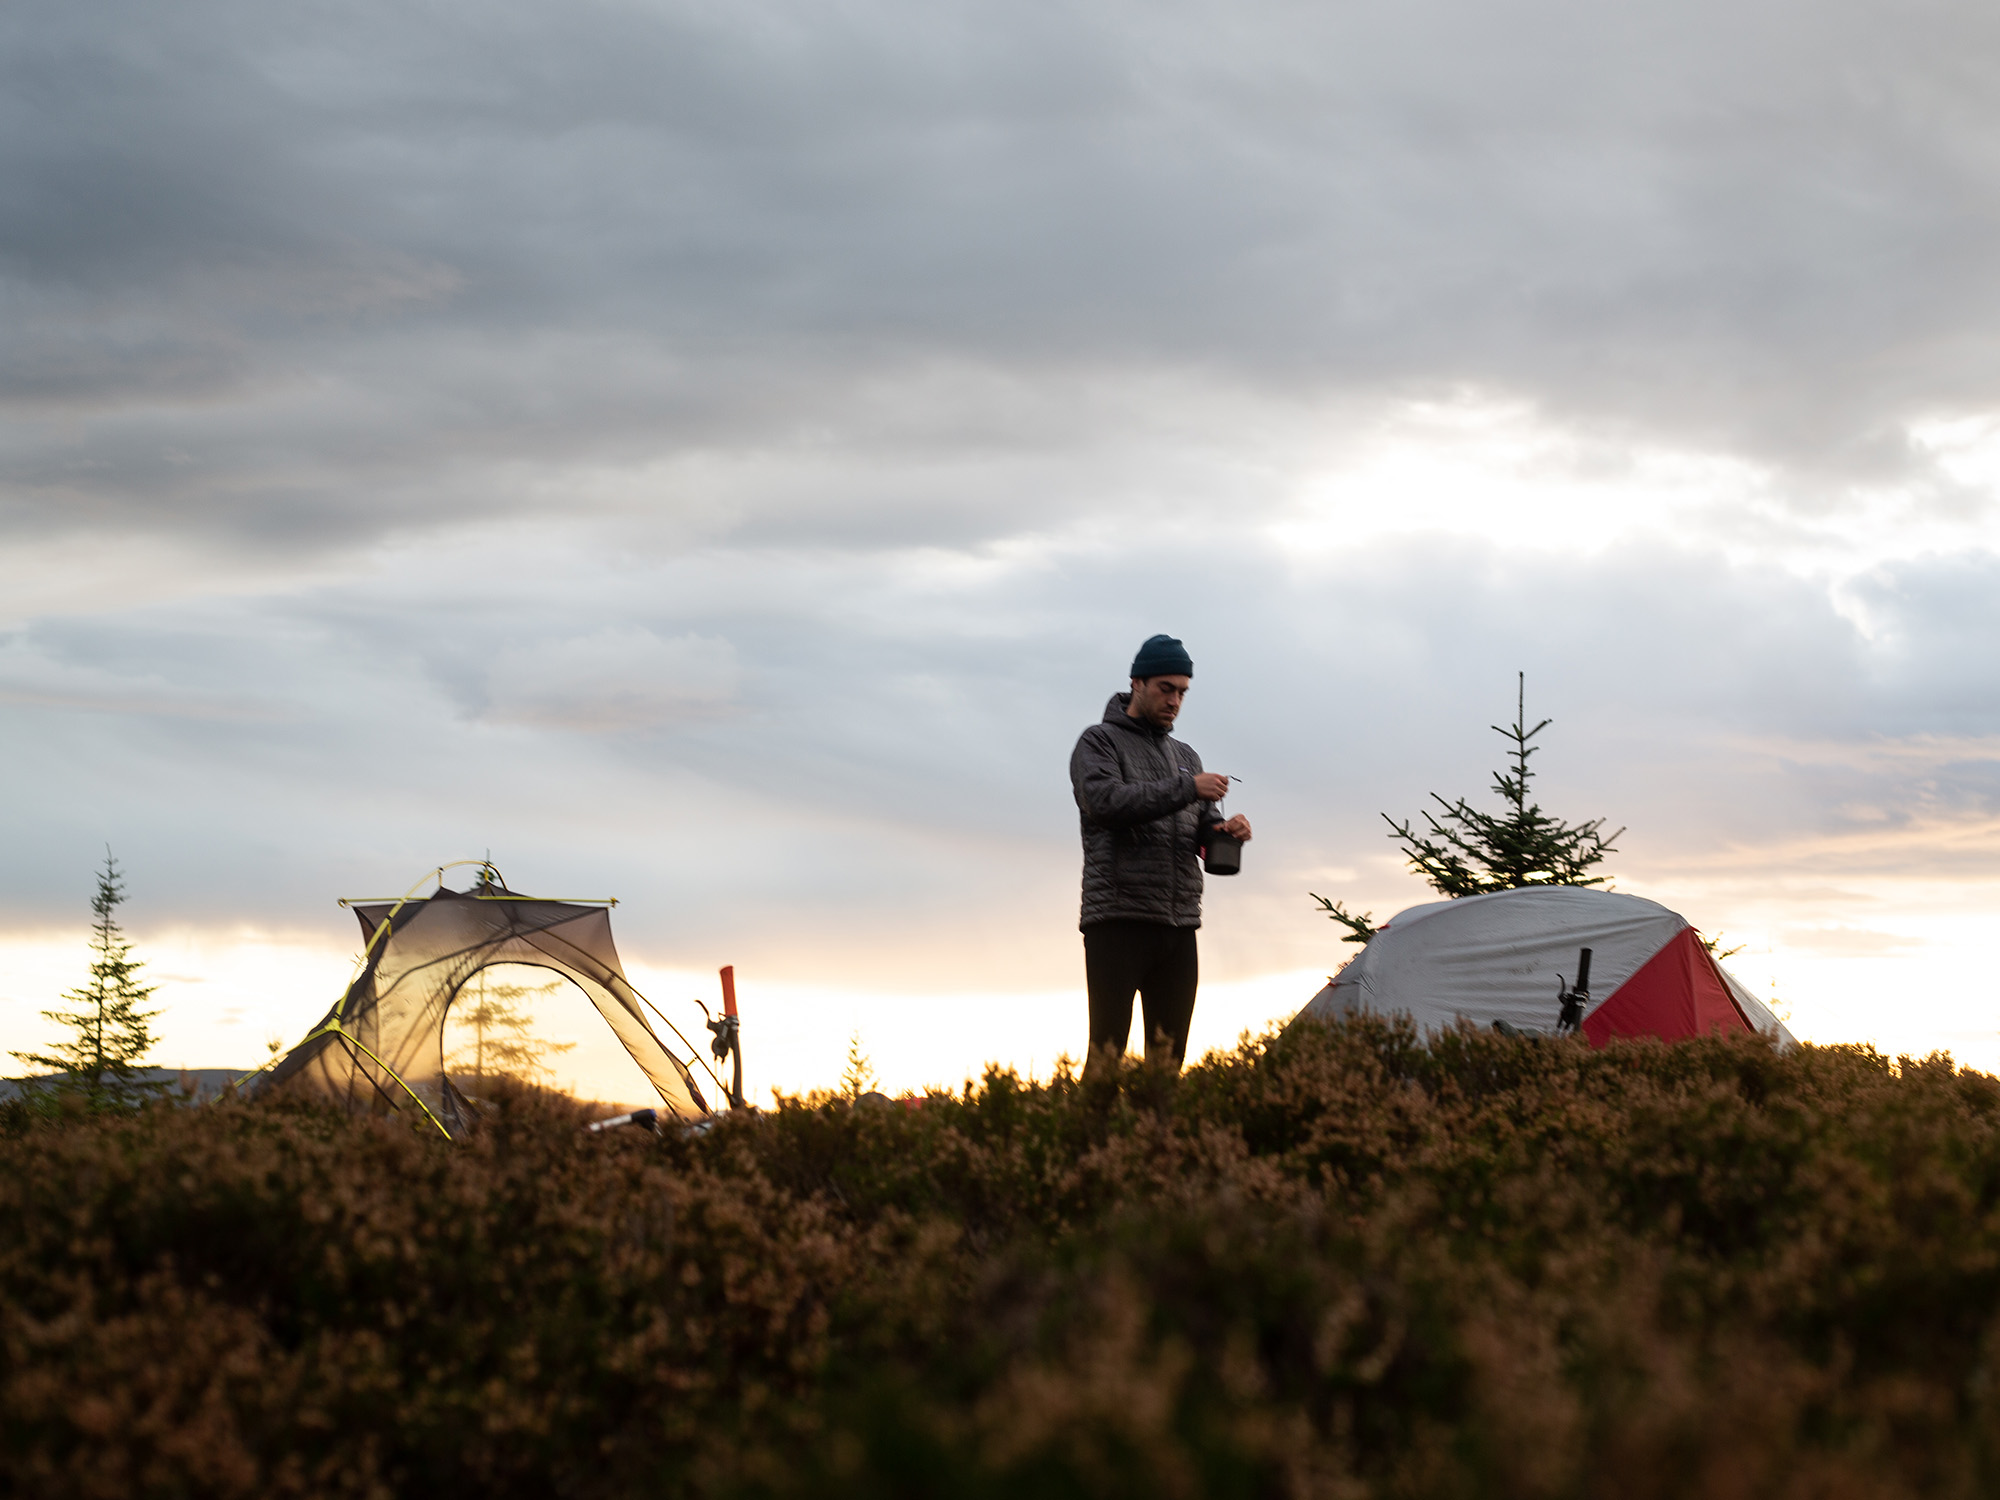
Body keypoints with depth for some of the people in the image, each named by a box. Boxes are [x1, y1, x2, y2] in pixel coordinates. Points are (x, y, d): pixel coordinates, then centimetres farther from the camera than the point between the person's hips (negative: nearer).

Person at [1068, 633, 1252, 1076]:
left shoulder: (1185, 756, 22)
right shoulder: (1099, 742, 3)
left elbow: (1203, 825, 15)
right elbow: (1105, 802, -15)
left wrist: (1225, 829, -10)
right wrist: (1185, 788, -19)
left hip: (1179, 926, 6)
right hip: (1118, 922, -6)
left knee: (1168, 1056, 3)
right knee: (1106, 1055, -11)